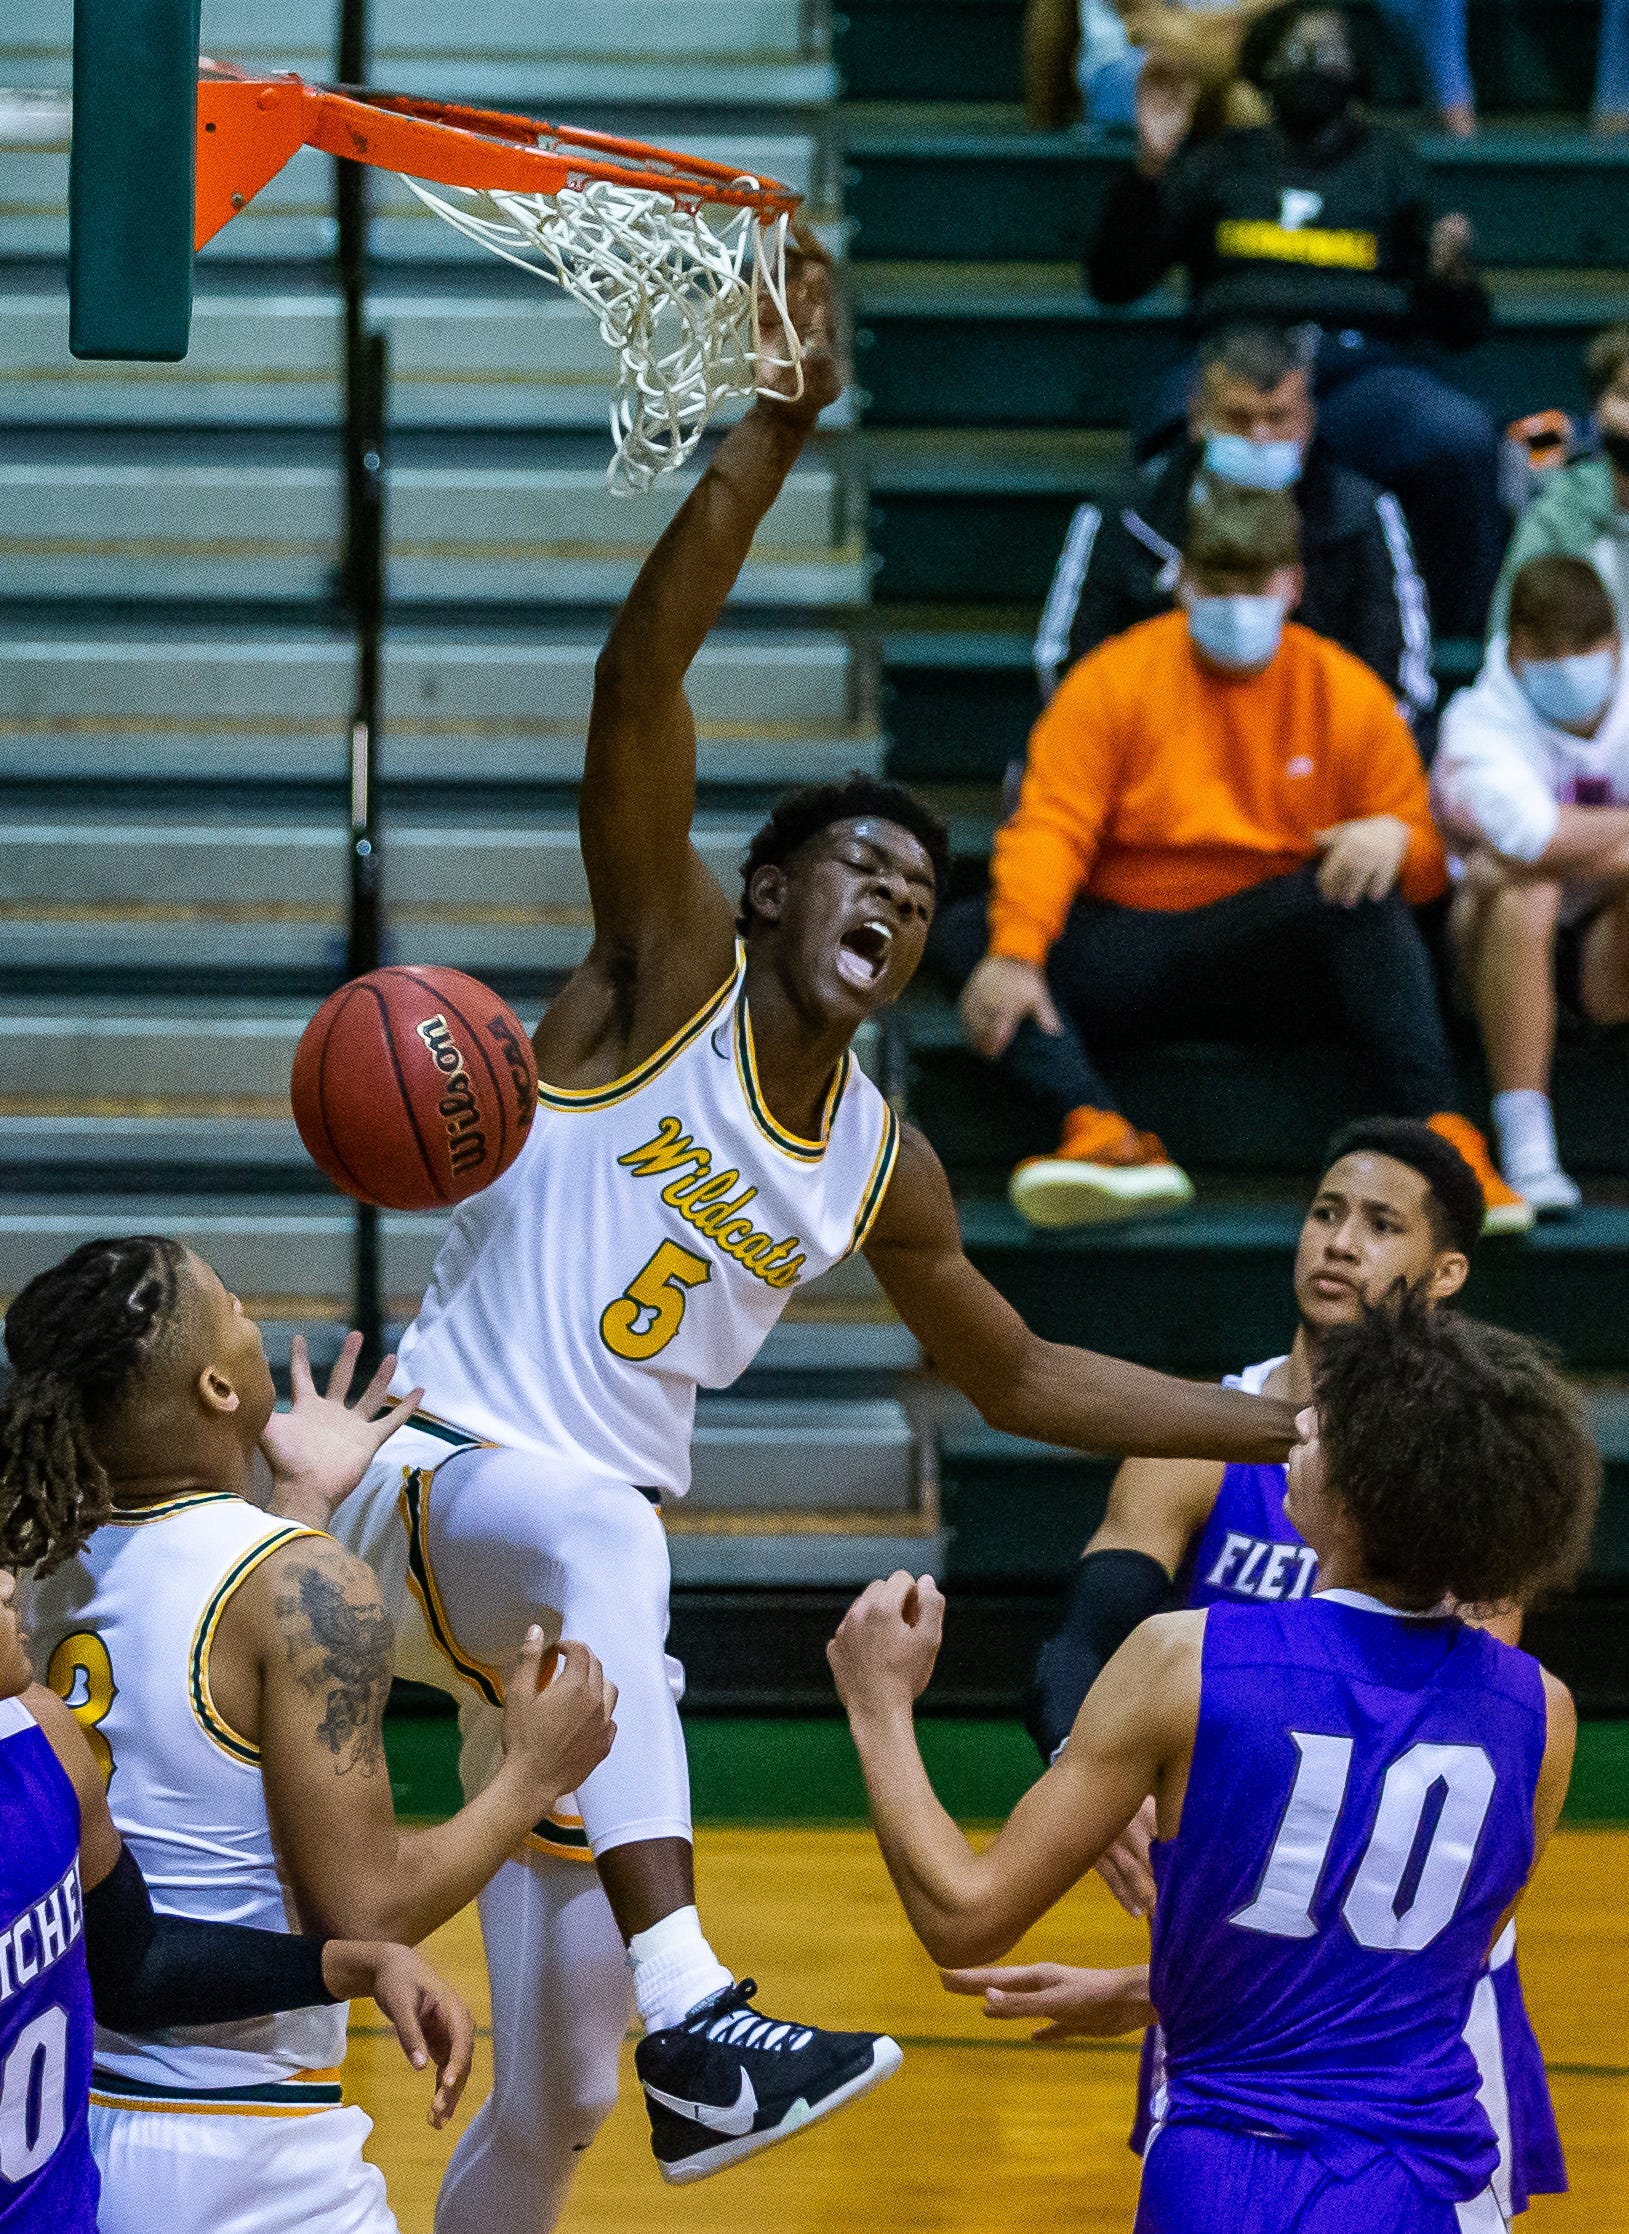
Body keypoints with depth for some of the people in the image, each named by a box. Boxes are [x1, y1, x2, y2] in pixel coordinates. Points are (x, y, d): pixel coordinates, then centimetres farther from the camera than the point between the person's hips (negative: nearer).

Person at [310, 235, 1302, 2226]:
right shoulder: (665, 968, -4)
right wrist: (773, 436, -26)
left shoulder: (879, 1169, 12)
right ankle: (694, 2014, -55)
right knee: (592, 1525, -43)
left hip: (586, 1584, 7)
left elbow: (1020, 1377, 27)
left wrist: (1292, 1426, 23)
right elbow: (640, 678, -17)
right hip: (422, 1484, -7)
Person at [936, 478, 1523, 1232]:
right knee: (965, 934, -25)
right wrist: (1015, 955, -25)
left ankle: (1439, 1134, -38)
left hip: (1270, 954, 0)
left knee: (1365, 894, -31)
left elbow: (1428, 859, 8)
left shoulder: (1347, 695, 6)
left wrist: (1395, 838, -19)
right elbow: (1050, 825, -7)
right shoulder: (1114, 680, 4)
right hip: (1127, 944, 1)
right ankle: (1104, 1135, -47)